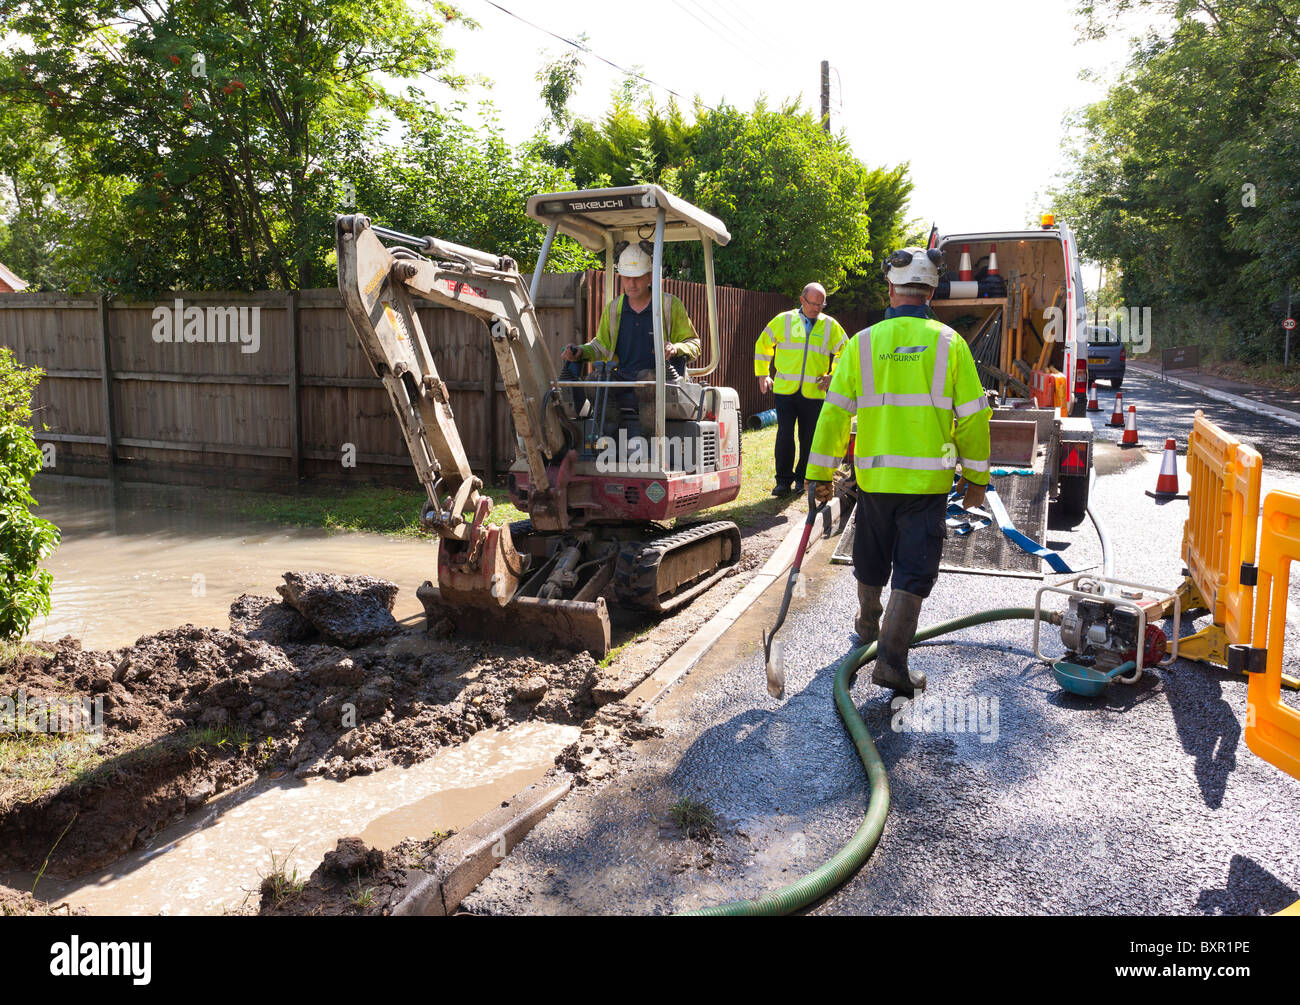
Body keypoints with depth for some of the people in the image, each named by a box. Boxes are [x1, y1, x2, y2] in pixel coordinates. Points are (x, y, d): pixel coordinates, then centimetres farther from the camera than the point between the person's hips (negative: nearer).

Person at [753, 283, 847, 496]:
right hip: (785, 390, -1)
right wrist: (763, 374, 10)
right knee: (784, 436, -5)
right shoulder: (783, 320, 5)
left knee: (809, 438, 6)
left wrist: (834, 375, 8)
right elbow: (763, 345, 15)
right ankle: (783, 480, 5)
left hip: (814, 393, 1)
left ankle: (802, 478, 21)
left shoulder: (831, 326, 8)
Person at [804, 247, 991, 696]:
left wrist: (820, 474, 5)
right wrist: (976, 477, 10)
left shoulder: (863, 342, 1)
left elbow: (835, 411, -1)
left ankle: (867, 627, 42)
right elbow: (973, 415, 0)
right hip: (928, 480, -2)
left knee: (871, 563, 20)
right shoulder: (948, 343, -1)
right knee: (913, 572, 1)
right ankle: (891, 660, -5)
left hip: (874, 475, 2)